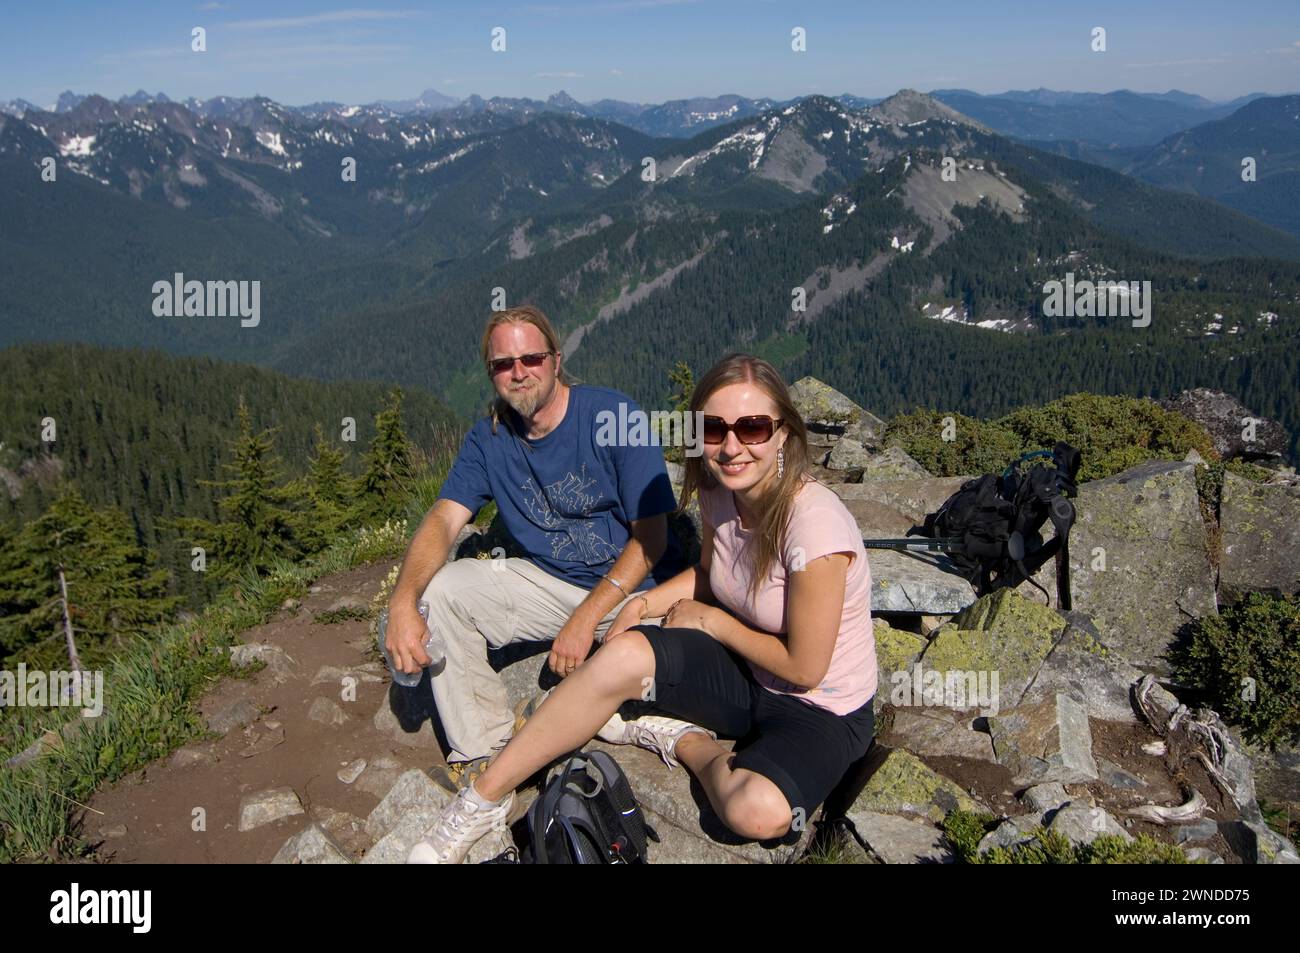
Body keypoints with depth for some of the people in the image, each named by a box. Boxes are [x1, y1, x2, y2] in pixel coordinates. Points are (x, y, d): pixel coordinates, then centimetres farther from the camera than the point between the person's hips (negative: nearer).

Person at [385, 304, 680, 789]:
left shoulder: (614, 415, -14)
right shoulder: (489, 437, 0)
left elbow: (651, 537, -14)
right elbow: (444, 518, -11)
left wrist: (585, 619, -21)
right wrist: (402, 603, -31)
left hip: (634, 585, -4)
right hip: (548, 581, 4)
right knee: (437, 589, -15)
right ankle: (485, 753, -8)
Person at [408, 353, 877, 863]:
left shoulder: (814, 525, -28)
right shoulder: (720, 492, -6)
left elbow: (804, 667, -19)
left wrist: (712, 620, -9)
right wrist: (644, 604, -2)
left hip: (823, 710, -5)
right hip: (745, 673, 6)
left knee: (760, 812, -36)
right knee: (624, 654, -22)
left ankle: (683, 741, -4)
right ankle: (482, 800, -10)